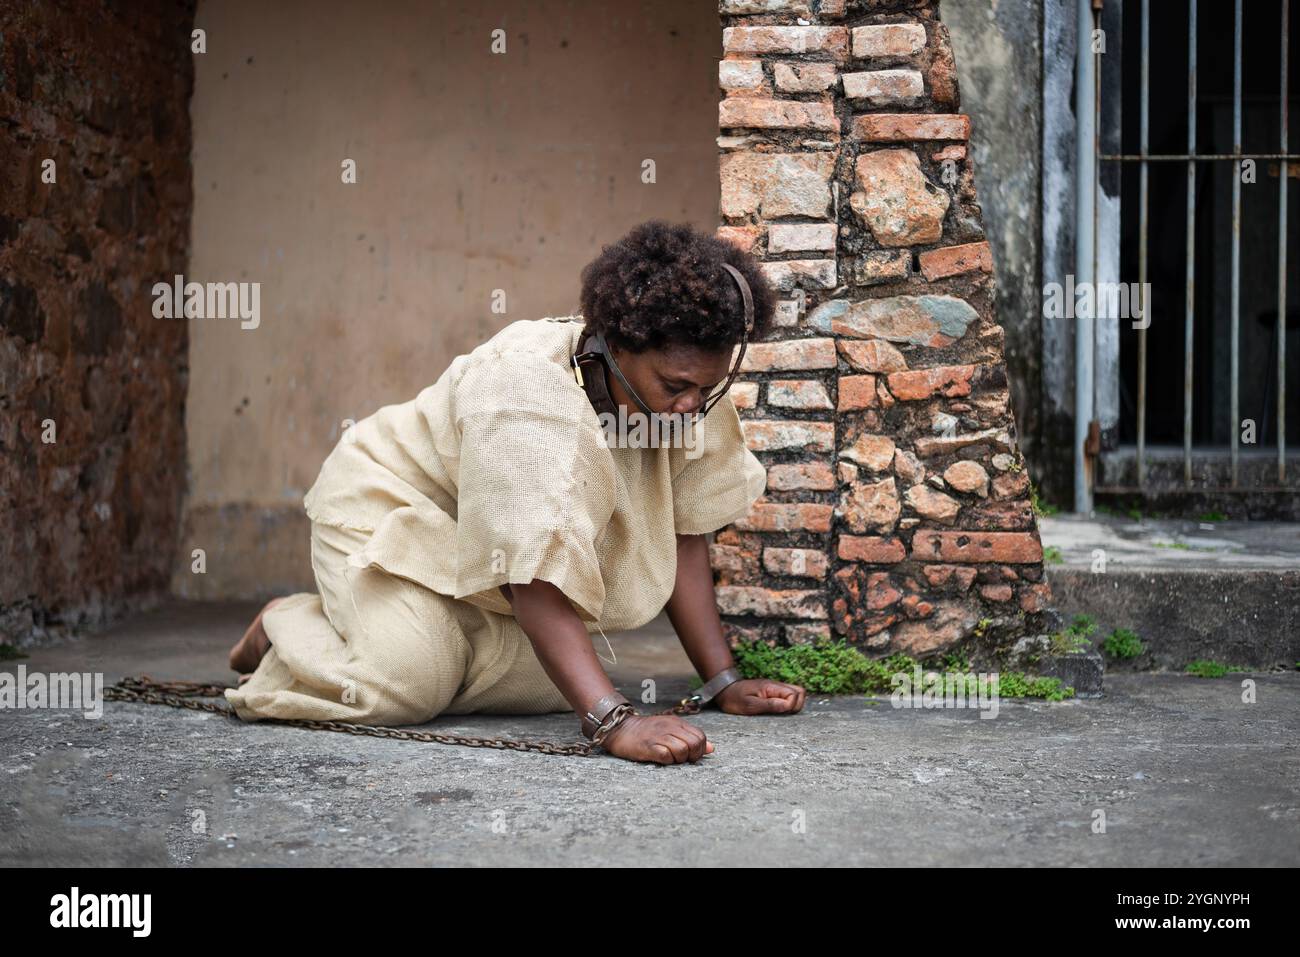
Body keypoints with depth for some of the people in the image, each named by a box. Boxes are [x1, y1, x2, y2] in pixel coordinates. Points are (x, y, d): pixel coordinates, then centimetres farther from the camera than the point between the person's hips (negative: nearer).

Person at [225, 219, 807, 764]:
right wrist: (614, 723, -53)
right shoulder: (528, 390, -37)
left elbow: (682, 535, -10)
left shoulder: (687, 395, -16)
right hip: (392, 506, -6)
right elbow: (534, 577, -44)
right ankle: (284, 629, 7)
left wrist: (724, 683, -16)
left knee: (542, 684, -13)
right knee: (408, 686, -24)